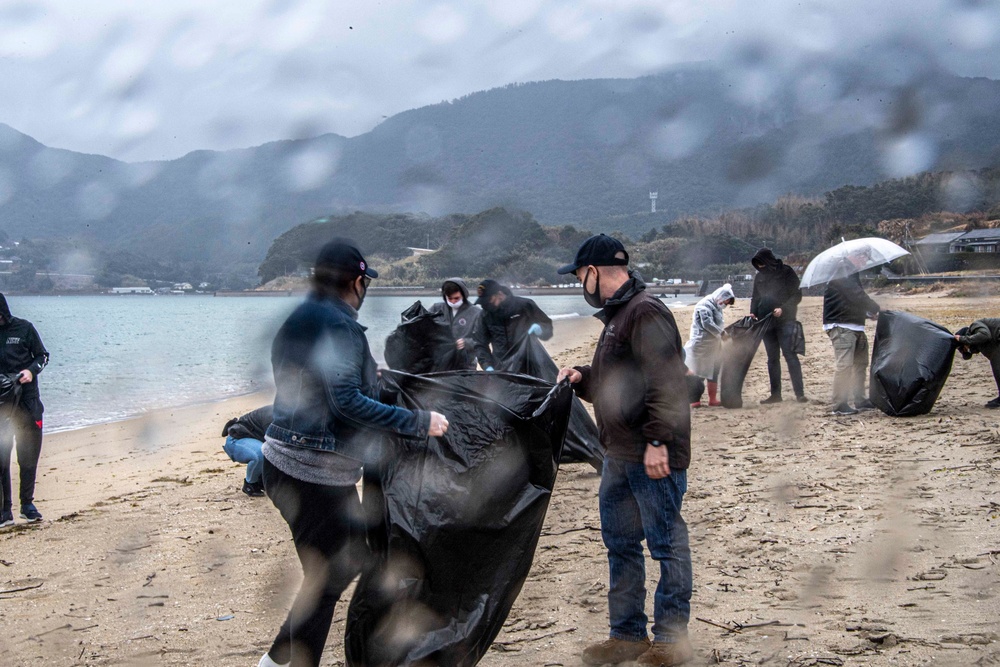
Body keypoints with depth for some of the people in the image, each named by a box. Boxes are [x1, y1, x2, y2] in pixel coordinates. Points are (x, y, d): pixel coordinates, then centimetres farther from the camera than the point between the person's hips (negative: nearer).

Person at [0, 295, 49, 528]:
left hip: (27, 401, 0)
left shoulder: (23, 328, -1)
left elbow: (42, 355, 7)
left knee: (29, 456, 7)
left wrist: (31, 370, -12)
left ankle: (27, 503, 20)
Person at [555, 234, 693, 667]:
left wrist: (657, 441, -27)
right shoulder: (617, 314, 19)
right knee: (620, 542, 15)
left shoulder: (646, 313, -15)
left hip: (653, 458, -11)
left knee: (666, 542, -1)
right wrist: (581, 379, 13)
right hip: (620, 455, 11)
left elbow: (666, 382, -23)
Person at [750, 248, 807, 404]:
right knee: (772, 359, 8)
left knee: (790, 355, -12)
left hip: (785, 321, -6)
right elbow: (755, 297, 18)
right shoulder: (759, 277, 12)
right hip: (766, 321, 6)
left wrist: (783, 309, -19)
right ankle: (775, 394, 13)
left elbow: (797, 295, -6)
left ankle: (800, 393, -13)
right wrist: (753, 312, -1)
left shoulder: (786, 273, -4)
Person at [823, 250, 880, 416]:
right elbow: (857, 296, -21)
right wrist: (875, 309, -11)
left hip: (856, 326, 11)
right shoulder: (841, 273, -14)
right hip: (841, 326, -11)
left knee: (861, 363, 15)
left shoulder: (851, 273, 21)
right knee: (844, 365, -14)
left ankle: (860, 400, 23)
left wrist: (869, 312, 8)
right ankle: (839, 405, -12)